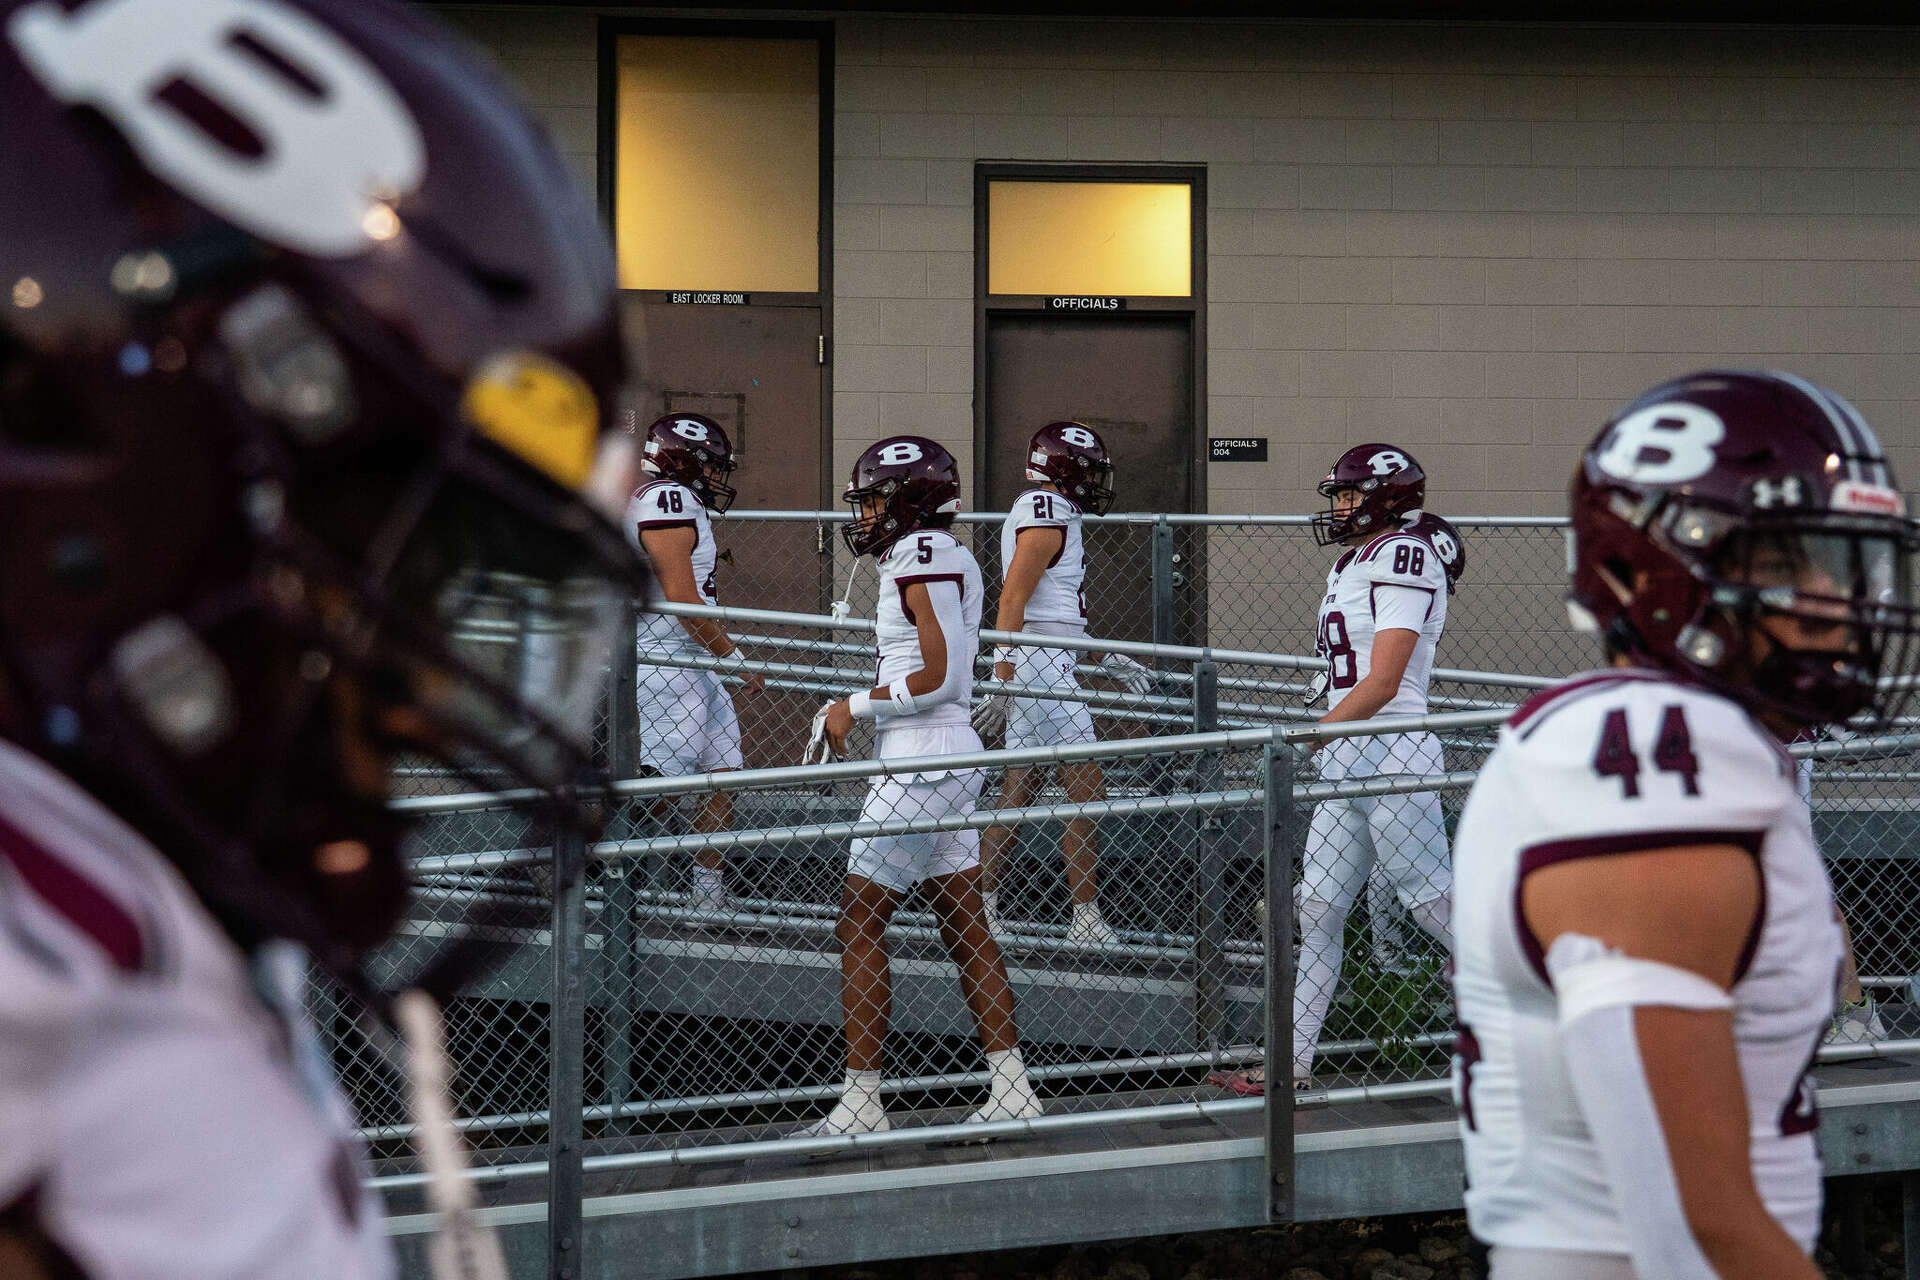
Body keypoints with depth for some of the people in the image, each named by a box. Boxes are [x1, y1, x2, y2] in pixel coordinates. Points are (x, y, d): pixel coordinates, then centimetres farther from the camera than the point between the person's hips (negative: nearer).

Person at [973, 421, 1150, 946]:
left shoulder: (1042, 514, 19)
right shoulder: (1047, 516, -13)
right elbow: (1012, 601, -20)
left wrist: (1105, 659, 28)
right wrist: (1003, 680, -24)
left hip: (1044, 667, 10)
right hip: (1041, 668, -10)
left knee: (1017, 793, 12)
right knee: (1088, 793, -8)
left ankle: (980, 907, 14)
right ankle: (1086, 920, -8)